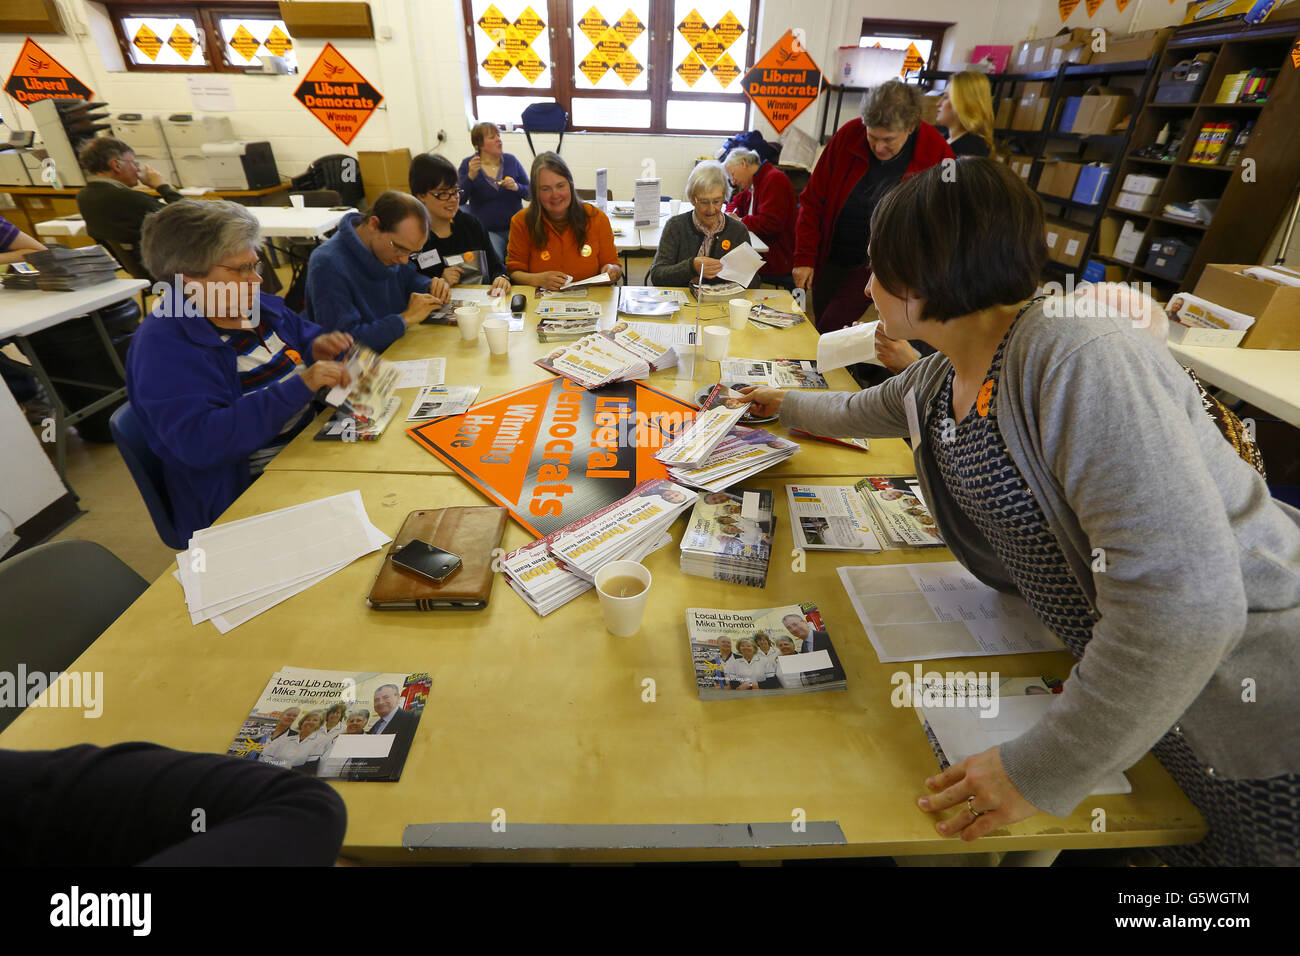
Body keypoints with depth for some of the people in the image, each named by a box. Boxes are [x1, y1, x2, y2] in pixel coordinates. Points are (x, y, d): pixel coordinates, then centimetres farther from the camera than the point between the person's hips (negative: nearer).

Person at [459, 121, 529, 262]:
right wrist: (471, 176, -22)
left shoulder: (511, 160, 7)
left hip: (514, 226, 2)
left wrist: (517, 187, -12)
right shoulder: (468, 164, 2)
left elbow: (530, 194, 9)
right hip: (486, 229, -2)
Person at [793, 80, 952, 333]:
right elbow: (813, 200, -3)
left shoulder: (936, 154, -12)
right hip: (829, 259, 3)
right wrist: (804, 257, -8)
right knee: (821, 329, 11)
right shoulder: (849, 135, -7)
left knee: (830, 333, -16)